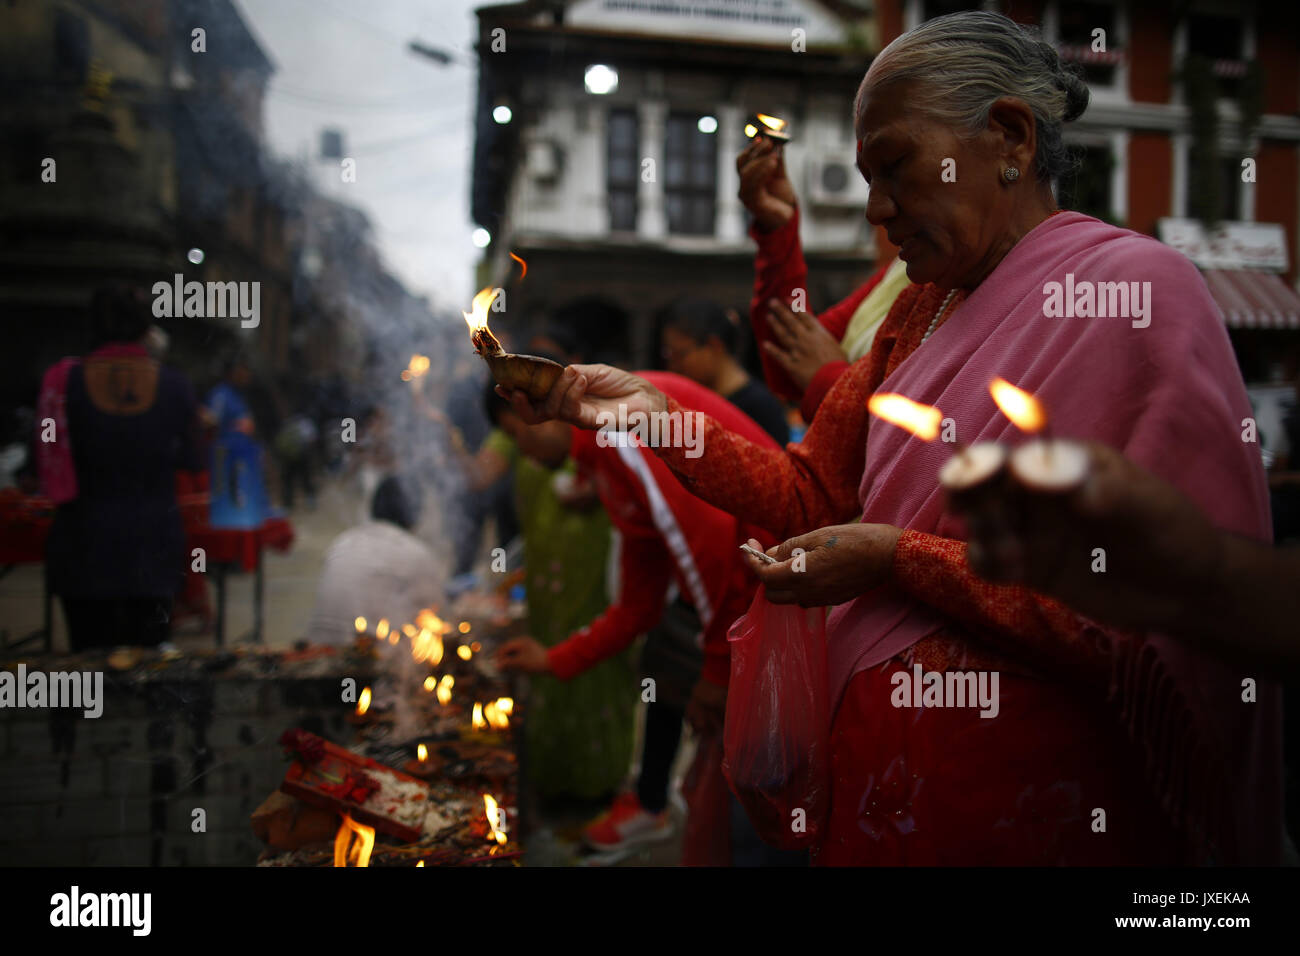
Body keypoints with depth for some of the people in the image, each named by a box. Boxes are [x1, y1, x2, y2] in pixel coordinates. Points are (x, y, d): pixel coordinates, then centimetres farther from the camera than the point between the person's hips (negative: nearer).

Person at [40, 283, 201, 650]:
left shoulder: (65, 381, -8)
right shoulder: (174, 385, -6)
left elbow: (49, 465, -1)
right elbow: (190, 460, 4)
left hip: (84, 547, 0)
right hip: (153, 545, 1)